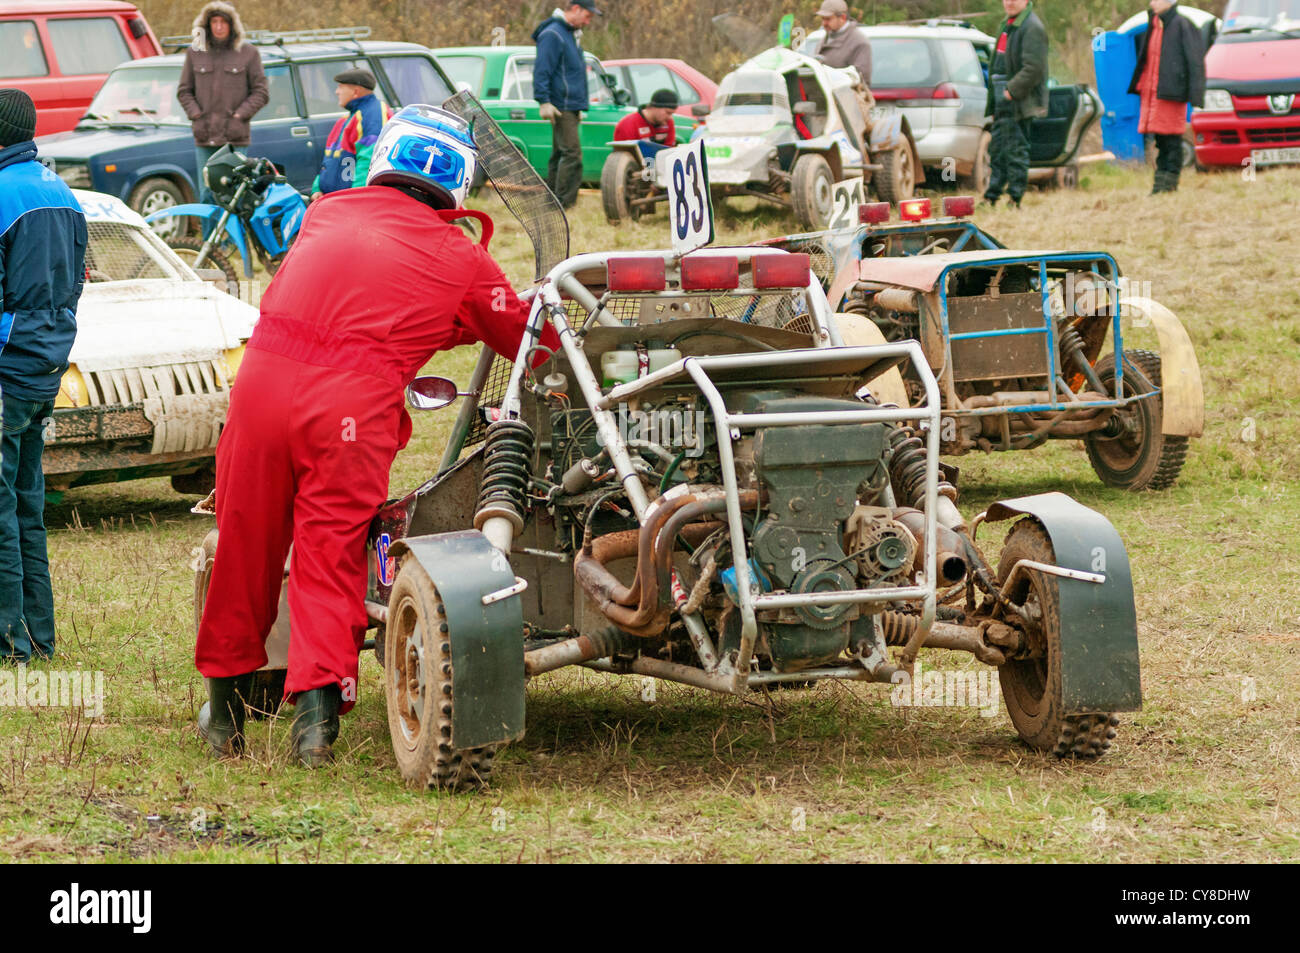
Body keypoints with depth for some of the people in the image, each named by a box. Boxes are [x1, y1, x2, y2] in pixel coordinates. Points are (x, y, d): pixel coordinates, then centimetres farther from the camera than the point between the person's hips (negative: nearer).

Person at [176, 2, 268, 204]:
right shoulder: (195, 53, 11)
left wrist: (240, 115, -7)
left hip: (235, 136, -2)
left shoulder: (248, 53, 5)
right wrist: (195, 114, -1)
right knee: (207, 193, 1)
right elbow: (184, 90, 15)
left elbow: (260, 92, 5)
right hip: (204, 138, 2)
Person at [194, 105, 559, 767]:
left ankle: (226, 710, 25)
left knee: (246, 549, 13)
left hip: (263, 383, 3)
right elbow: (528, 339, 19)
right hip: (352, 406, -3)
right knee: (331, 558, 4)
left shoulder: (326, 212, 18)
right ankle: (317, 707, -10)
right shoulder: (460, 259, 9)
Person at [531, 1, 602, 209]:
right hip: (561, 106, -10)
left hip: (570, 107, 10)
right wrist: (544, 101, -22)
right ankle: (563, 203, -17)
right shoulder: (552, 34, -11)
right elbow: (541, 70, -17)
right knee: (572, 154, -15)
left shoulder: (570, 34, 20)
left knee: (559, 156, 10)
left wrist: (579, 107, 26)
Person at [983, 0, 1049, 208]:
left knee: (1015, 151, -7)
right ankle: (991, 197, 16)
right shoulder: (1008, 25, 19)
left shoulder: (1032, 27, -12)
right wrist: (995, 99, 18)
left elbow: (1033, 68, -20)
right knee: (997, 150, 12)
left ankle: (1015, 200, -3)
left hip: (1019, 103, -10)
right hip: (1003, 99, 10)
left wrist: (1011, 92, -21)